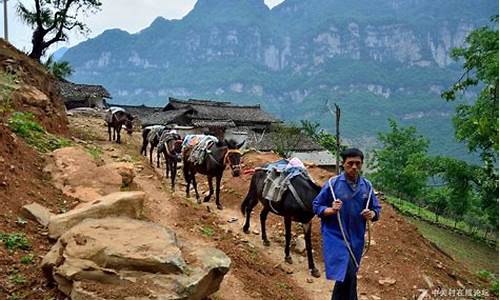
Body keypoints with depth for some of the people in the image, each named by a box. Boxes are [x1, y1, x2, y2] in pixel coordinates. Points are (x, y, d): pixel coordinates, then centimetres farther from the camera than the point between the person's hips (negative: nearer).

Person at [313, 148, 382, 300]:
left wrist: (372, 214, -13)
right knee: (347, 274, -18)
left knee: (348, 276, 16)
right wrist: (331, 210, -23)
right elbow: (316, 206, -4)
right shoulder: (332, 183, -9)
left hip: (356, 238, 5)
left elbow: (377, 208, 9)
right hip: (335, 236, -4)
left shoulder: (367, 186, 2)